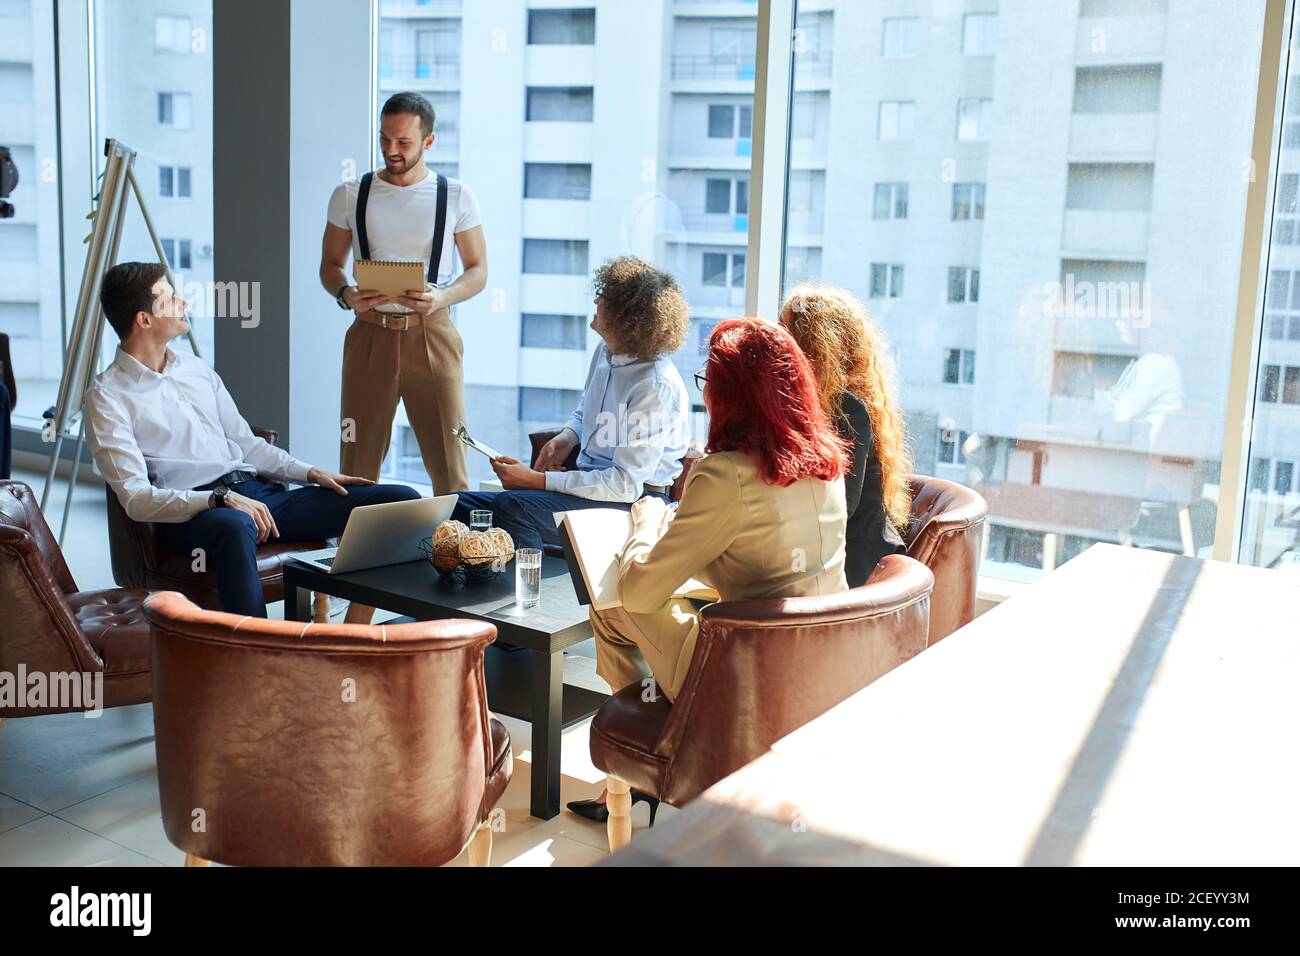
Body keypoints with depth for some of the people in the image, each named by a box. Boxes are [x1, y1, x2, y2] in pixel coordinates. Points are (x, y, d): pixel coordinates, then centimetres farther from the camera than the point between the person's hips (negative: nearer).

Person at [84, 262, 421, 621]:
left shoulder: (197, 370, 21)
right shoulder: (107, 397, 0)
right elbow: (136, 498, -9)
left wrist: (311, 473, 7)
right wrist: (221, 498, -23)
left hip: (258, 493, 7)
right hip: (193, 511, -7)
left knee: (400, 500, -9)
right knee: (235, 525, -46)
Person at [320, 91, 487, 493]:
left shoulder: (457, 196, 4)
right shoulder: (349, 195, 7)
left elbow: (478, 270, 6)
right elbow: (330, 264, 13)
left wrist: (442, 298, -14)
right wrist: (345, 294, -10)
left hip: (431, 333, -1)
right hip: (370, 334, 1)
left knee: (448, 460, -2)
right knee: (358, 463, 3)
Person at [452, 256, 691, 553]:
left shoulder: (656, 386, -21)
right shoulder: (605, 351, 6)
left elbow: (626, 484, -23)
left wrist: (538, 480, -21)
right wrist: (566, 438, 3)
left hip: (634, 502, -9)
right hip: (592, 482, 9)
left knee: (511, 507, -31)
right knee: (460, 505, -3)